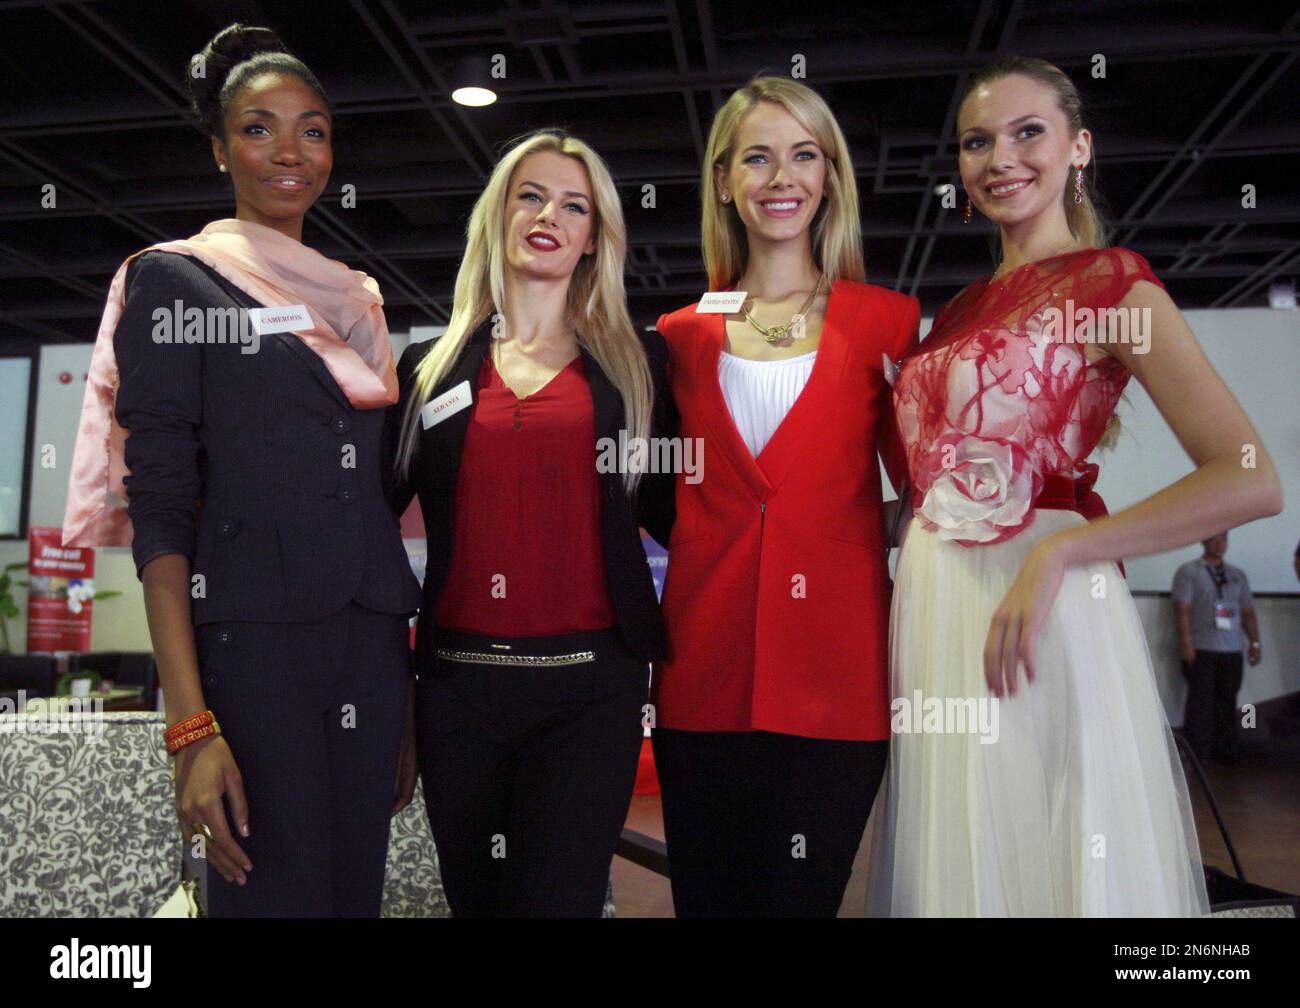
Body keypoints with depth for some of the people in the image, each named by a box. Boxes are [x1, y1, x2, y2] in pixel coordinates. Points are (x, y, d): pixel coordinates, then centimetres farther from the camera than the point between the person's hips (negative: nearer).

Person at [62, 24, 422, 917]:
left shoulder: (355, 298, 16)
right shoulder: (176, 282, 1)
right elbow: (159, 507, -7)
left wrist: (408, 676, 13)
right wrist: (191, 726, -16)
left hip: (371, 645, 5)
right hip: (252, 644, -5)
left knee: (358, 892, 10)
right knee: (276, 893, -4)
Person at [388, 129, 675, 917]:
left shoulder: (639, 360, 7)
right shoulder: (434, 366, 10)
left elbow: (670, 511, 6)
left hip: (589, 685, -2)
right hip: (457, 682, 2)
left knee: (558, 896, -5)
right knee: (475, 899, 15)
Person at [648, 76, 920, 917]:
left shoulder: (887, 321, 4)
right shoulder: (683, 334, 9)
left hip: (835, 667, -1)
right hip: (706, 666, 2)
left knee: (804, 896, 8)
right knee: (706, 898, 11)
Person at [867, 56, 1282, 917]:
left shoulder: (1109, 282, -3)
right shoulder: (961, 310, 15)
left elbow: (1252, 481, -14)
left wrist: (1056, 553, -20)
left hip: (1036, 616, -6)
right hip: (934, 610, 6)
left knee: (1050, 863, 6)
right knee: (955, 866, 14)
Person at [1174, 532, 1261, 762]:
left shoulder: (1238, 575, 17)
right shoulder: (1188, 572, 1)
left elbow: (1248, 612, 17)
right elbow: (1183, 610, -7)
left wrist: (1254, 643, 9)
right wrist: (1186, 643, -15)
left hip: (1232, 650, 5)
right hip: (1200, 650, -5)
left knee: (1227, 701, 9)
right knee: (1200, 702, -5)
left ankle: (1226, 750, 18)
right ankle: (1196, 754, -1)